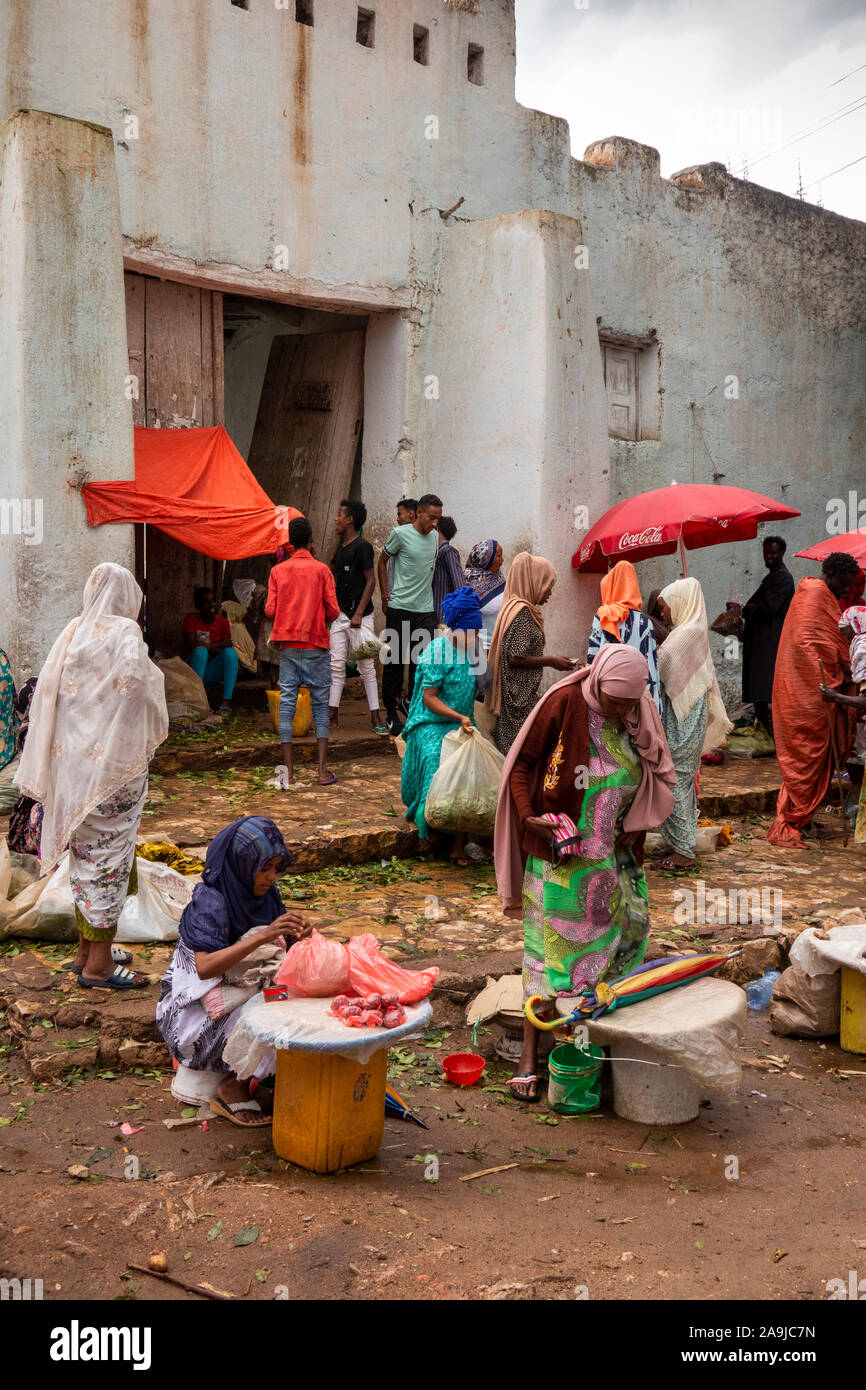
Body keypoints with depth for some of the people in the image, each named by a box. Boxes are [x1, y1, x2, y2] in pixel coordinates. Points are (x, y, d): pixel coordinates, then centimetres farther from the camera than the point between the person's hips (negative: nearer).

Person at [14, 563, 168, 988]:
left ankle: (86, 949, 28)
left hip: (72, 760, 7)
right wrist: (147, 735, -14)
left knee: (84, 851, 16)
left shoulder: (71, 633, 7)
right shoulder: (125, 633, -11)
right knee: (109, 856, 1)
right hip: (114, 761, -6)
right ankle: (98, 965, 7)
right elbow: (134, 678, -30)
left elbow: (46, 696, 5)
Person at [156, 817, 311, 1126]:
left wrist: (295, 938, -18)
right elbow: (205, 967, -34)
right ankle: (231, 1089, -8)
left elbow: (280, 949, 7)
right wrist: (263, 936, -40)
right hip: (198, 1006, -7)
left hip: (248, 987, 7)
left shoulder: (266, 893, 0)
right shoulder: (210, 901, -22)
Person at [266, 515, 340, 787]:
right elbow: (333, 611, -6)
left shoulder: (278, 571, 2)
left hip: (287, 646, 2)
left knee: (287, 704, 4)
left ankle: (289, 773, 2)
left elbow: (270, 610, -1)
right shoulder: (321, 570, -4)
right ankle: (323, 771, 2)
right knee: (320, 704, 5)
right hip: (316, 645, -2)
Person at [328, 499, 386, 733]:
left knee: (366, 666, -3)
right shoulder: (342, 547, 14)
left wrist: (359, 614, -19)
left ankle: (376, 714, 3)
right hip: (341, 615, 8)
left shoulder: (362, 546, -11)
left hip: (360, 616, -8)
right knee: (336, 665, 6)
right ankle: (333, 712, 10)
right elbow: (330, 573, 29)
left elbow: (371, 580, -14)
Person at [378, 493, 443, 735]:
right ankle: (391, 711, 13)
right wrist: (385, 597, 1)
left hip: (426, 608, 4)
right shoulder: (400, 534, -7)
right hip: (400, 607, -4)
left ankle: (411, 701, 19)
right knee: (394, 660, 3)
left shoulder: (434, 536, 9)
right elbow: (382, 561, 3)